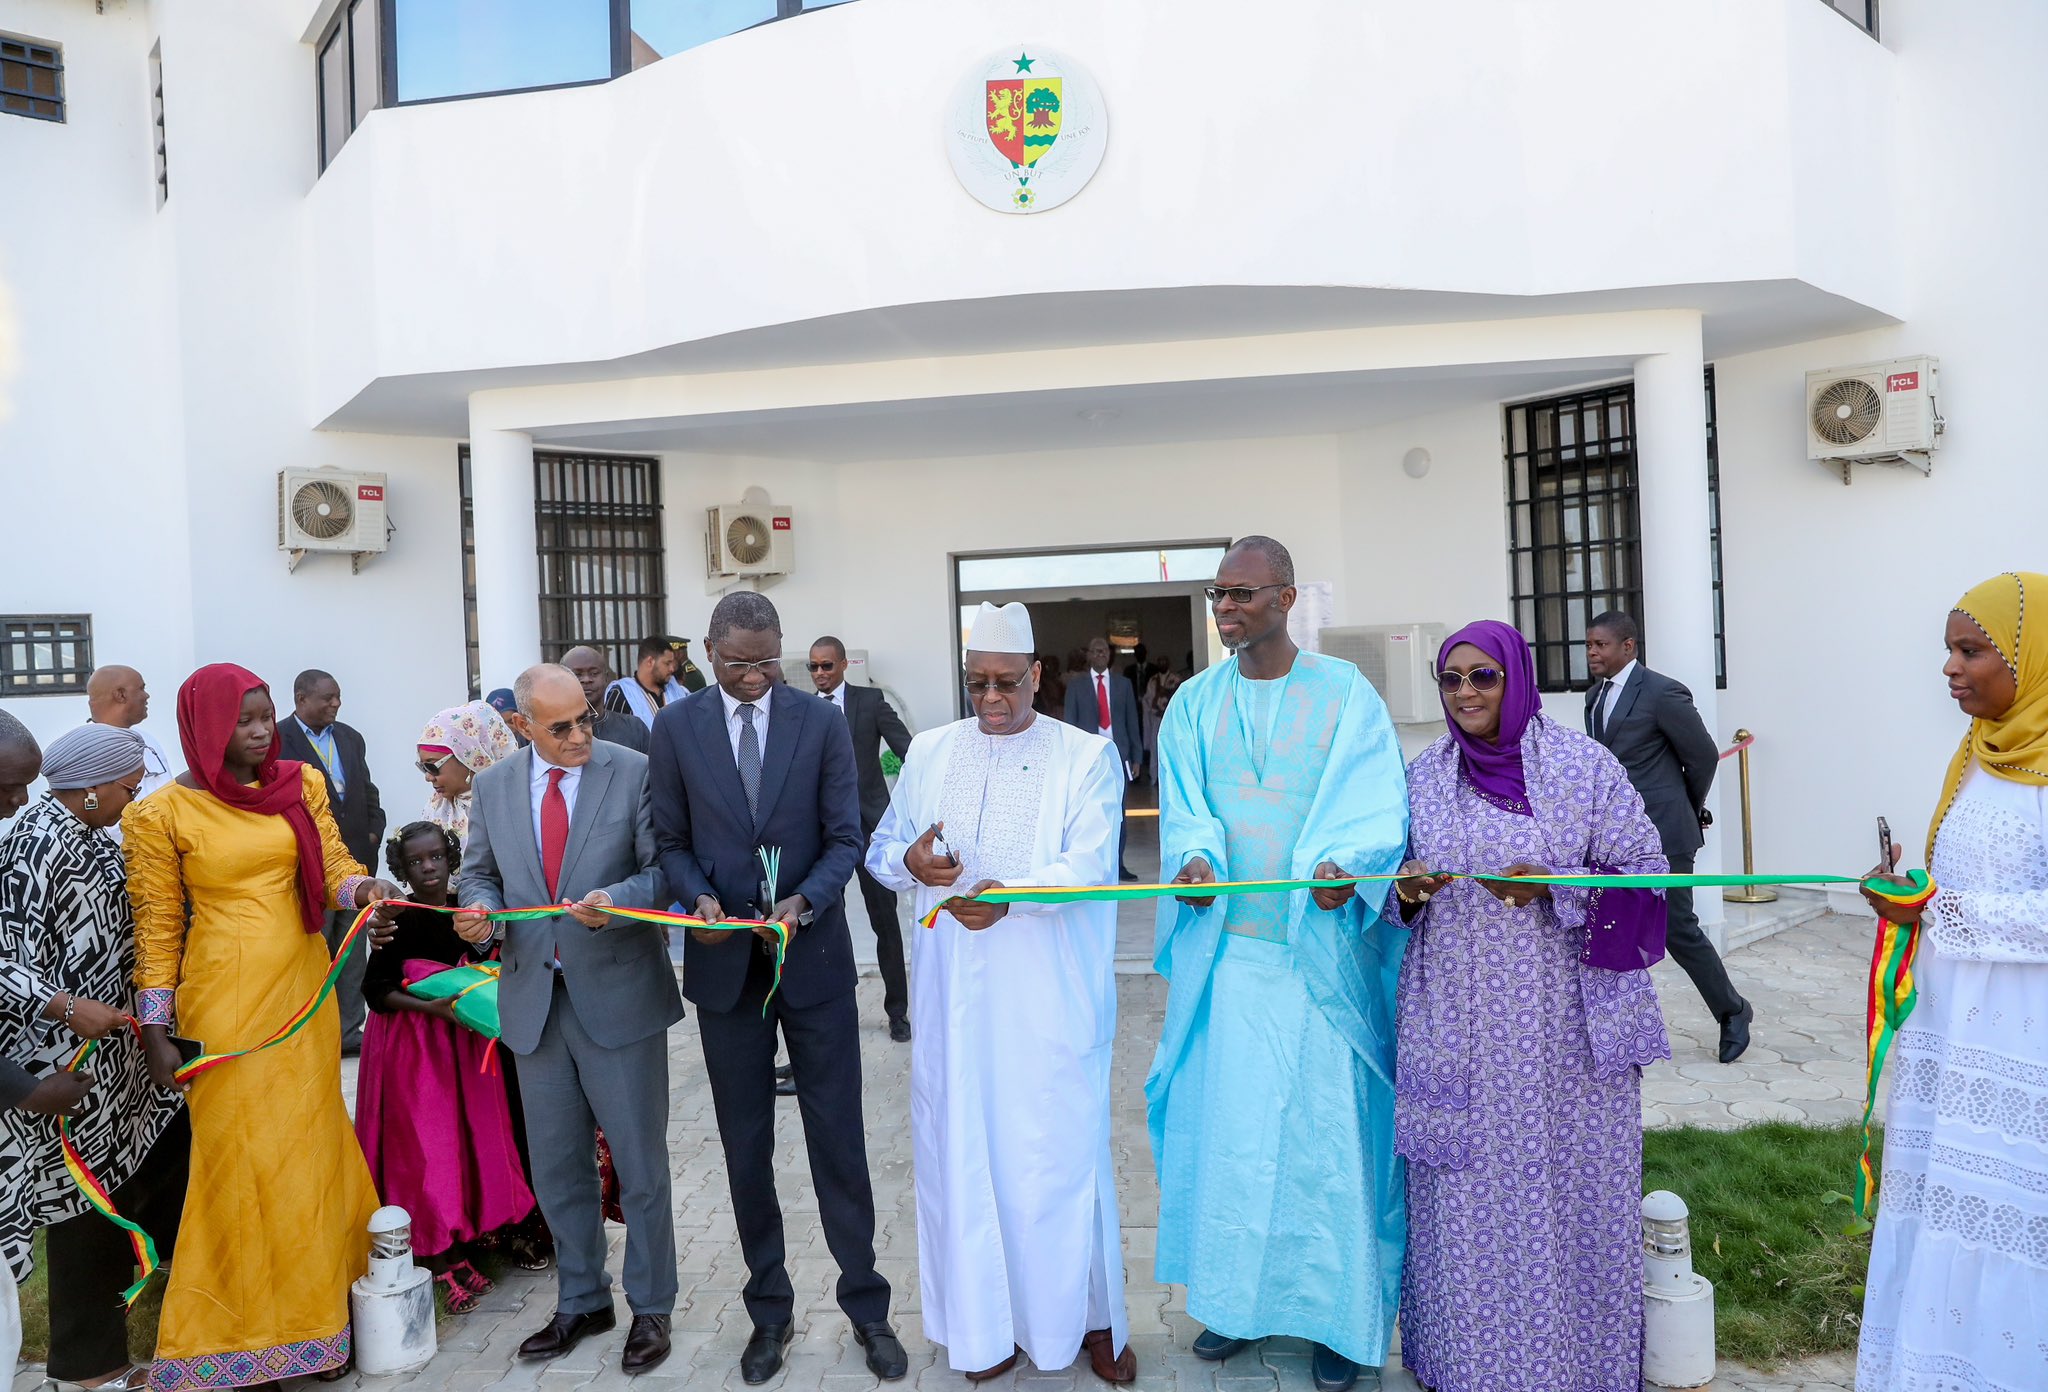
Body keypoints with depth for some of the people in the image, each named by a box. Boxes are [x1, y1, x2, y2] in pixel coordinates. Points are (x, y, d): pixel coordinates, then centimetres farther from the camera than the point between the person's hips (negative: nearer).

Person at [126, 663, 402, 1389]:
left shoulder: (300, 784, 4)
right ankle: (242, 1333, 19)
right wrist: (155, 1029, -4)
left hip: (304, 984, 4)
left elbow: (334, 864, 2)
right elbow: (156, 924, -3)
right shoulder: (163, 813, -6)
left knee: (308, 1140, 11)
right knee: (241, 1153, 3)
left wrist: (365, 887, -21)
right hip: (224, 996, -4)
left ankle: (312, 1309, 28)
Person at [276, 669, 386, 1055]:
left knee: (353, 952, 11)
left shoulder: (350, 738, 12)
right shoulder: (278, 740, -8)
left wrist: (374, 830, 5)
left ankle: (349, 1032, 21)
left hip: (356, 861, 6)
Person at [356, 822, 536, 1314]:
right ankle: (438, 1261, 5)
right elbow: (377, 991, -12)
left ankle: (458, 1249, 19)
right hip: (411, 1044, -5)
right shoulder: (396, 920, -11)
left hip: (463, 1040, 5)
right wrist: (432, 1008, -22)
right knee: (423, 1147, -2)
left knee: (470, 1139, 6)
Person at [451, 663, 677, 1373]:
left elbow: (664, 868, -7)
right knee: (557, 1168, 17)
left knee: (640, 1164, 7)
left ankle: (650, 1308, 26)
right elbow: (480, 870, 14)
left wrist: (617, 900, -26)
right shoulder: (493, 785, 4)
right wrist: (480, 908, -7)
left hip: (617, 993, -4)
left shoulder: (634, 771, -8)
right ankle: (582, 1302, 36)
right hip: (534, 997, 4)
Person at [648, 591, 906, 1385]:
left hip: (813, 956, -1)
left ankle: (866, 1306, 23)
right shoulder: (676, 727, 0)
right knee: (746, 1148, 12)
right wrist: (697, 896, -16)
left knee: (839, 1140, 6)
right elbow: (671, 840, 4)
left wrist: (805, 901, -21)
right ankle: (769, 1311, 29)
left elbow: (846, 837, -4)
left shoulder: (820, 722, -3)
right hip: (725, 960, 1)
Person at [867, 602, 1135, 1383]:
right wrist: (909, 862, -14)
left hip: (1052, 995, -3)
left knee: (1062, 1150, 5)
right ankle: (989, 1322, 24)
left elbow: (1088, 865, -13)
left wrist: (1009, 896, -29)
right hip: (954, 995, 3)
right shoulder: (929, 752, 8)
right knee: (962, 1150, 8)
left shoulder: (1086, 756, -2)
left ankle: (1090, 1318, 24)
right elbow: (881, 848, 10)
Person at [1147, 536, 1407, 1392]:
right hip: (1222, 946, 3)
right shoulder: (1195, 704, 8)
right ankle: (1236, 1298, 25)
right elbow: (1184, 807, 1)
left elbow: (1374, 806, -10)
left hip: (1317, 950, -3)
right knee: (1224, 1120, 8)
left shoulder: (1345, 696, -1)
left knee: (1325, 1124, 3)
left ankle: (1339, 1316, 19)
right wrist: (1195, 857, -20)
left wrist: (1339, 865, -30)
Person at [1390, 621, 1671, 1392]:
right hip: (1458, 1024, 3)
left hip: (1561, 1019, -2)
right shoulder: (1426, 773, 7)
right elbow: (1402, 887, 15)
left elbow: (1644, 874, -4)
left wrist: (1553, 887, -19)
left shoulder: (1581, 763, -4)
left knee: (1562, 1180, 5)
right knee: (1468, 1190, 7)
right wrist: (1409, 889, -8)